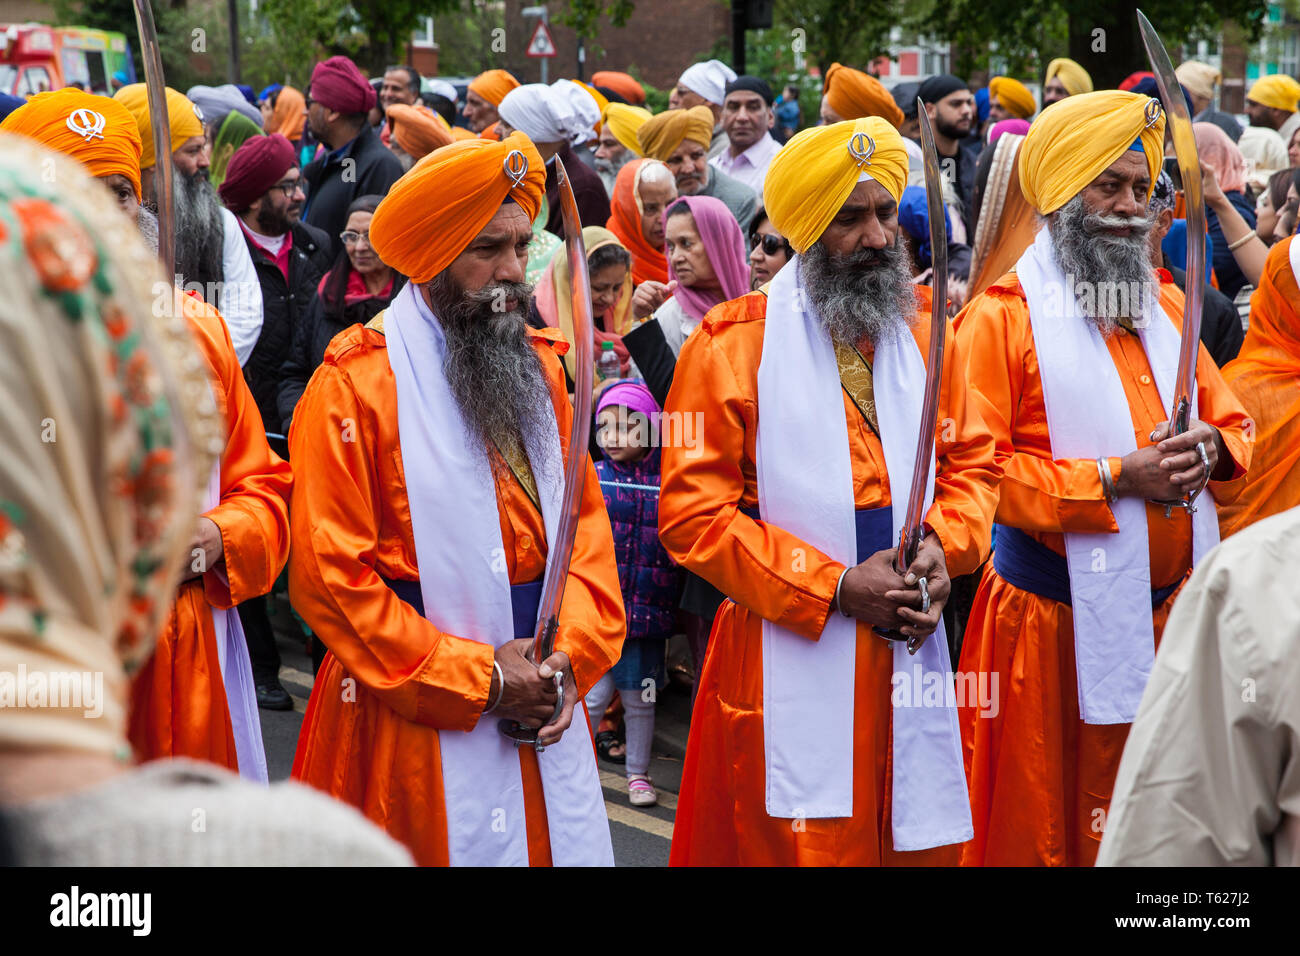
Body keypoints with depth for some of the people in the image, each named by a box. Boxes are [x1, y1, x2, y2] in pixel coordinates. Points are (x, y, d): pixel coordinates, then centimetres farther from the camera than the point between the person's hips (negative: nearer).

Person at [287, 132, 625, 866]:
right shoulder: (354, 386, -12)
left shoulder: (539, 366, 8)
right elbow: (329, 579, -15)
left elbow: (585, 518, 8)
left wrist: (574, 651, -8)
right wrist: (477, 679, -14)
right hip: (416, 718, -5)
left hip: (543, 709, 6)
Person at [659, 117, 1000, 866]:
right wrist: (833, 587, -14)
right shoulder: (733, 345, -6)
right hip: (792, 658, -4)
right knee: (806, 843, -1)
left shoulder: (923, 328, 11)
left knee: (922, 842, 9)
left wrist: (943, 546, -9)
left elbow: (973, 464, 13)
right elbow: (693, 514, -10)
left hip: (911, 651, 5)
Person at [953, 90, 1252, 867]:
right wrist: (1113, 479, -18)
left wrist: (1212, 450, -5)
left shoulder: (1168, 305, 15)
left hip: (1174, 610, 6)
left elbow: (1231, 423, 20)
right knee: (1047, 824, 3)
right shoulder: (1002, 316, -6)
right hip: (1059, 621, -5)